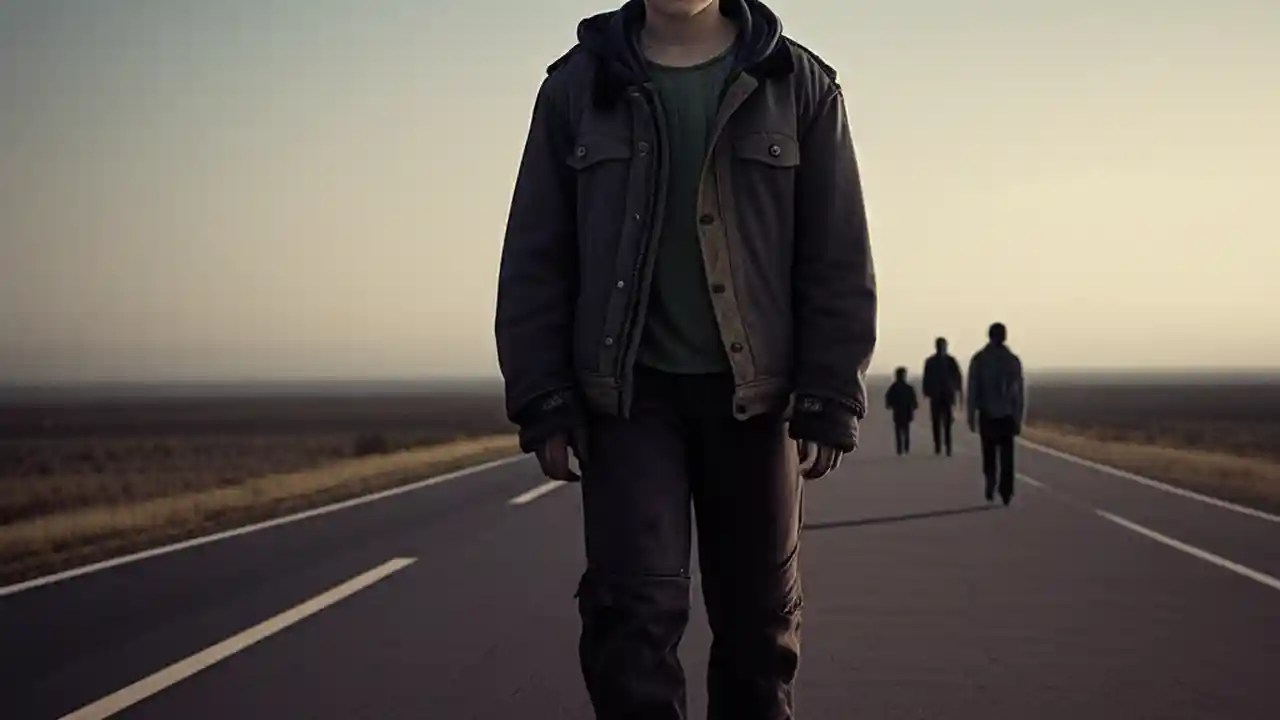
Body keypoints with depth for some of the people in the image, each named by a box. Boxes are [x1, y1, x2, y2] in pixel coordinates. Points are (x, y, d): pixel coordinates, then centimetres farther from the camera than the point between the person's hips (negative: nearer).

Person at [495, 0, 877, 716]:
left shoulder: (801, 85, 2)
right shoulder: (579, 86, 4)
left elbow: (839, 262, 0)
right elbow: (536, 260, 3)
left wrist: (829, 404, -6)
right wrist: (544, 403, -4)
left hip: (754, 391, 1)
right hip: (628, 390, 0)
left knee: (758, 615, 9)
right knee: (633, 606, -12)